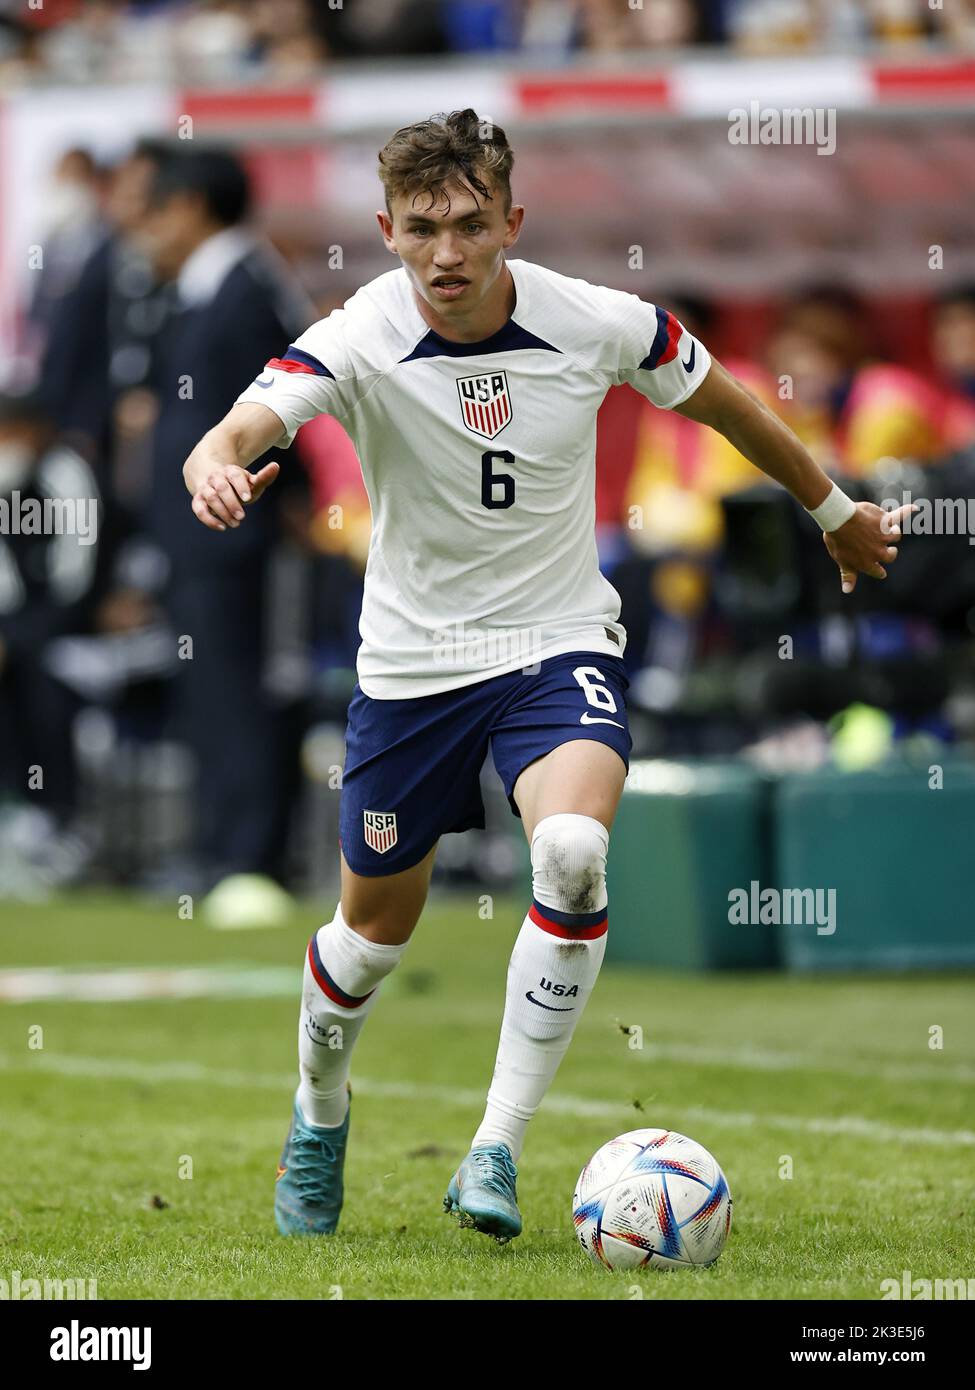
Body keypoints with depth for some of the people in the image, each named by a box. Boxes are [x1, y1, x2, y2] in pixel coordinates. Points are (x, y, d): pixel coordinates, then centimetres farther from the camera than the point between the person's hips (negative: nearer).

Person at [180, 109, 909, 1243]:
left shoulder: (597, 324, -13)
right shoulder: (359, 341, -18)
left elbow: (722, 401, 7)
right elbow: (242, 427, -36)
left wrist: (836, 513, 20)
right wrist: (214, 469, -61)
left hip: (559, 645, 0)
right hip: (412, 662, 0)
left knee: (573, 851, -29)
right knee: (375, 930, 11)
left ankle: (496, 1150, -19)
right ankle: (319, 1119, 44)